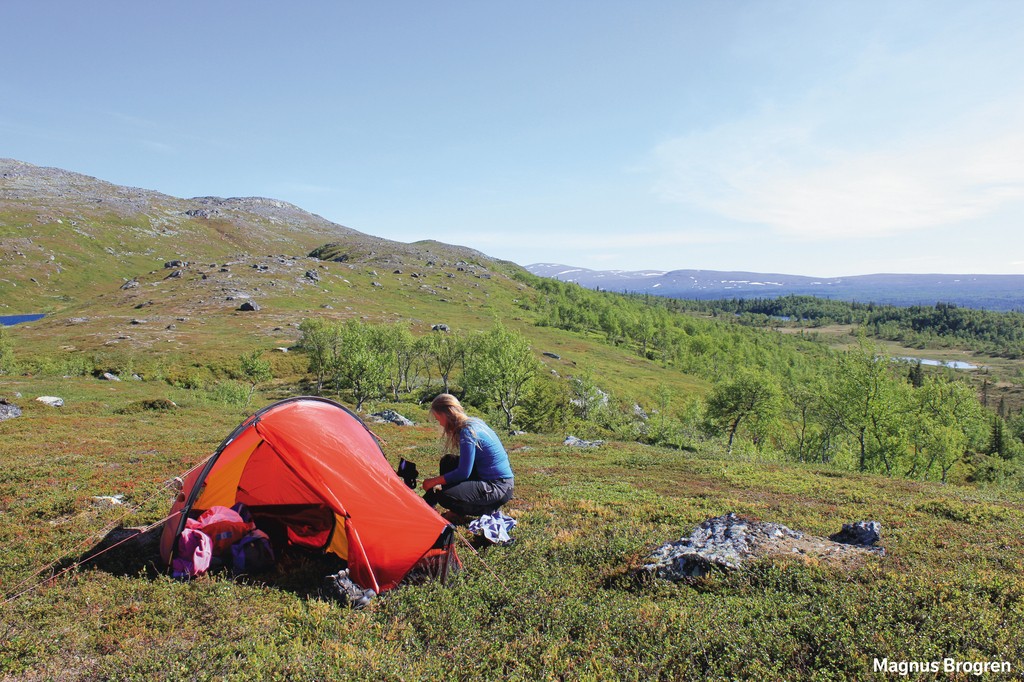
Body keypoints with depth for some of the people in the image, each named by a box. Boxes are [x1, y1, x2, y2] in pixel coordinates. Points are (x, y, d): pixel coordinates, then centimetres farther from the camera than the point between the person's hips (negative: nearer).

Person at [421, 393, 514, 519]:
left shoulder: (468, 431, -20)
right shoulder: (473, 422, 9)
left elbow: (463, 473, -19)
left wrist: (434, 481, -7)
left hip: (498, 487, -10)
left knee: (444, 497, -20)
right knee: (447, 462, 10)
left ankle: (487, 510, -1)